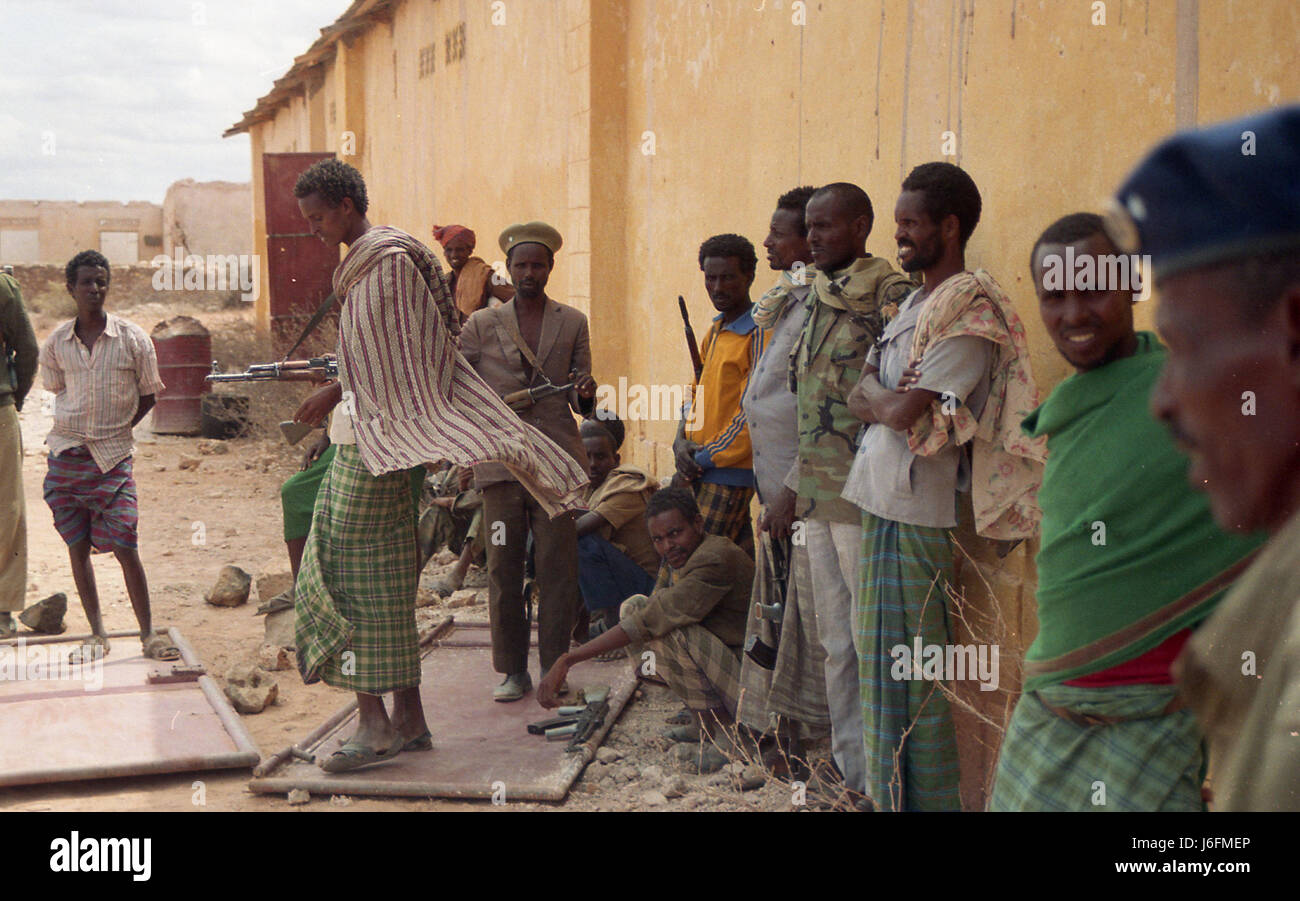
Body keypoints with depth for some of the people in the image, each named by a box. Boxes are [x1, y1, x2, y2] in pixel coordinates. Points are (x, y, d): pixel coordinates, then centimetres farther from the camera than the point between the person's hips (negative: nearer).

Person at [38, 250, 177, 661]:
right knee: (78, 547, 6)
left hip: (113, 457, -3)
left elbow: (148, 395, 5)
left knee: (125, 547, -7)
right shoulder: (56, 343, 2)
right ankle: (97, 634, 17)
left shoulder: (133, 338, -4)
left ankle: (148, 633, 4)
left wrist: (115, 430, -1)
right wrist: (82, 430, 6)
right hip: (66, 456, 3)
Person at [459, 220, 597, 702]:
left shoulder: (572, 323, 11)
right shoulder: (482, 324, 9)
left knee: (558, 567, 0)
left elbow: (581, 401, 10)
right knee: (503, 567, 1)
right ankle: (513, 671, 12)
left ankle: (554, 668, 9)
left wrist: (585, 393, -12)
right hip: (502, 459, 0)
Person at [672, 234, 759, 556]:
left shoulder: (759, 333, -11)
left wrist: (703, 458, -11)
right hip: (700, 469, 8)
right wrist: (681, 442, 3)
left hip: (730, 469, -8)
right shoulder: (715, 330, 16)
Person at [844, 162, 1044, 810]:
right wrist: (884, 395, 0)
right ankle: (890, 790, 26)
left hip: (915, 512, -9)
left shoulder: (969, 311, -13)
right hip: (884, 501, 9)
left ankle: (919, 797, 8)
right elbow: (863, 396, 18)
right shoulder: (915, 303, 17)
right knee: (885, 657, 15)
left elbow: (904, 411, -18)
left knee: (903, 666, -3)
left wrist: (878, 398, -1)